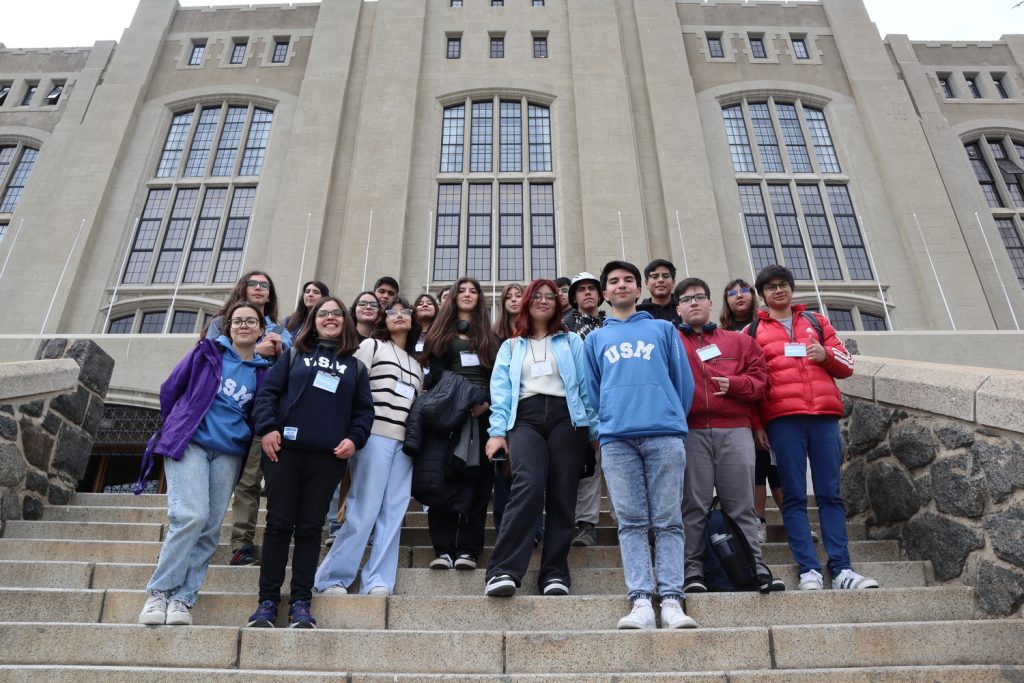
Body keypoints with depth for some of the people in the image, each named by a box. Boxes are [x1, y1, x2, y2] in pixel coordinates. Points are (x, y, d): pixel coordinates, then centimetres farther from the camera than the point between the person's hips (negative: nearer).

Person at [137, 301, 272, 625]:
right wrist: (175, 428, 17)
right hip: (189, 442, -3)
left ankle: (182, 598, 10)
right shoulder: (208, 352, 5)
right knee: (191, 516, -17)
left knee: (210, 528, 0)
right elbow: (170, 389, 11)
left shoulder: (263, 372, 8)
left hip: (229, 453, 3)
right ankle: (159, 591, -3)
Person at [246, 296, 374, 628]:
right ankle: (268, 601, 10)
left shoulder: (355, 367, 16)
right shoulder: (295, 355, 13)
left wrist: (354, 438, -5)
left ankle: (300, 603, 10)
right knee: (279, 524, 1)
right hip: (285, 449, -1)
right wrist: (266, 427, -9)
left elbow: (364, 410, 11)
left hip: (328, 457, 1)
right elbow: (268, 390, 5)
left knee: (310, 528, 4)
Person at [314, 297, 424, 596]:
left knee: (393, 513, -1)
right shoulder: (372, 345, 8)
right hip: (374, 435, -5)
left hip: (404, 442, 6)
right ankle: (331, 579, 2)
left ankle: (377, 582, 2)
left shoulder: (416, 363, 25)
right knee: (364, 511, -9)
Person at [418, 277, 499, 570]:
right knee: (444, 479, -7)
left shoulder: (489, 336, 21)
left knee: (477, 480, -4)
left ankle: (467, 549, -2)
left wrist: (487, 401, -10)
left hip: (481, 414, 1)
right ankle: (444, 549, -5)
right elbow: (435, 373, 3)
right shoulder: (440, 333, 17)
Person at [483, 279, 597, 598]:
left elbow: (586, 386, 12)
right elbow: (500, 391, 11)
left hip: (566, 417, 1)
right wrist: (497, 431, -1)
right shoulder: (511, 346, 22)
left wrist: (595, 429, 3)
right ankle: (503, 570, -23)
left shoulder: (572, 341, 20)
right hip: (525, 419, -1)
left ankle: (554, 572, 4)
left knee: (562, 496, -5)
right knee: (529, 486, -23)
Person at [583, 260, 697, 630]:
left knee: (668, 521, -3)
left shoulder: (663, 329, 18)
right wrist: (601, 428, 8)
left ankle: (672, 601, -3)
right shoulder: (595, 339, 22)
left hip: (665, 435, -1)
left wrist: (674, 422, 10)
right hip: (616, 439, 1)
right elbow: (590, 391, 18)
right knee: (631, 523, -3)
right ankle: (641, 602, -4)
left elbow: (684, 381, 15)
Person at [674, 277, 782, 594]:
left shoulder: (738, 341, 21)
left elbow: (760, 377, 14)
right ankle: (693, 570, 3)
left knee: (741, 504, 3)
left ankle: (756, 566, 8)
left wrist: (735, 384, -4)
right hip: (691, 432, -1)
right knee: (694, 505, -1)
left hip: (735, 431, 2)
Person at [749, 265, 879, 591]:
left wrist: (827, 355, -4)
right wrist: (756, 425, -2)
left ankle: (841, 569, 4)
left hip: (824, 413, 2)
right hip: (782, 417, -2)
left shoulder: (815, 320, 20)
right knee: (794, 496, -2)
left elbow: (846, 365, 18)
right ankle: (809, 570, 0)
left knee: (830, 494, 1)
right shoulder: (753, 331, 13)